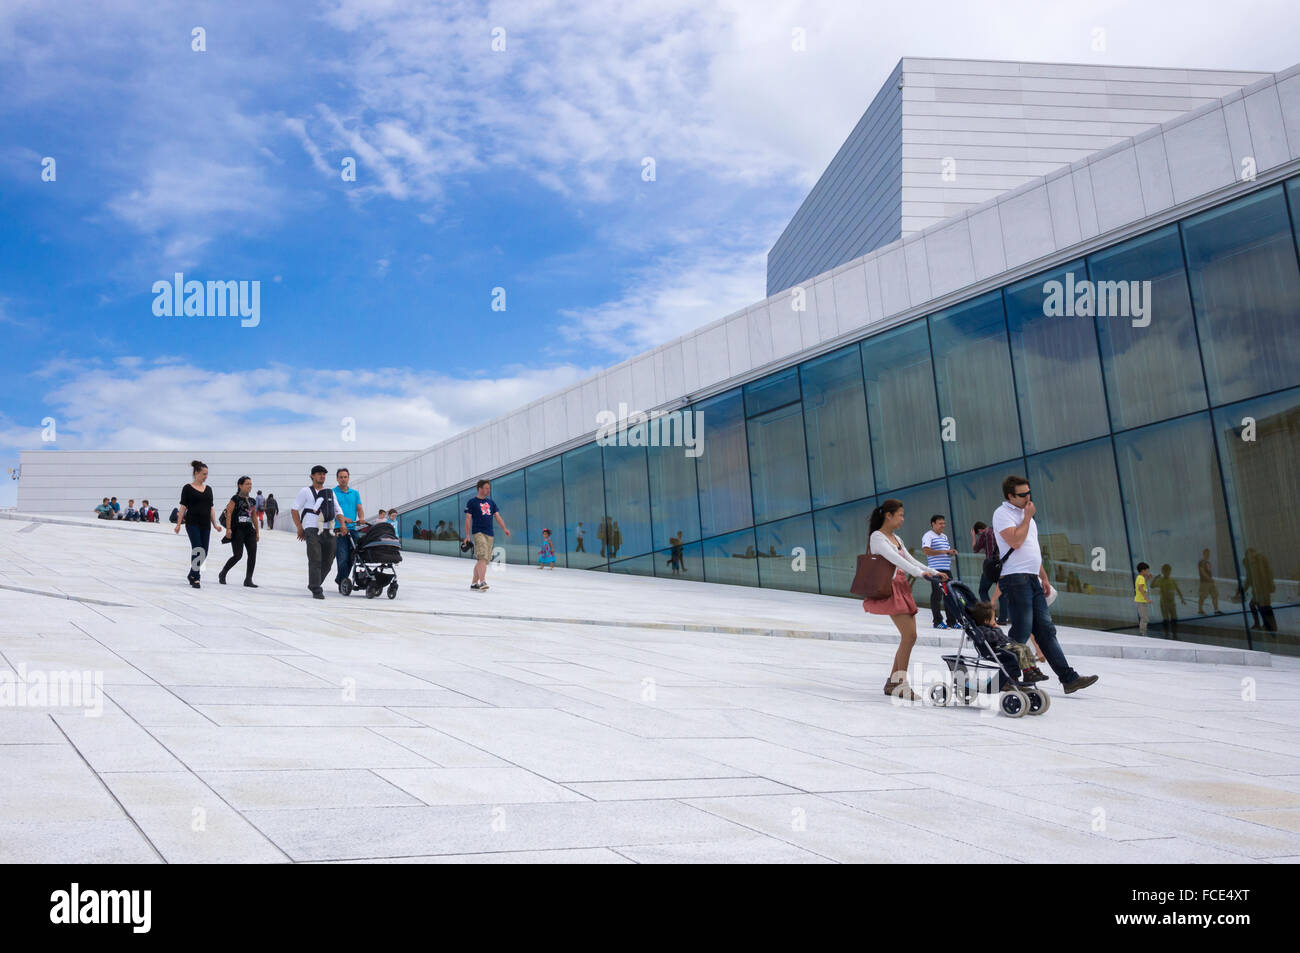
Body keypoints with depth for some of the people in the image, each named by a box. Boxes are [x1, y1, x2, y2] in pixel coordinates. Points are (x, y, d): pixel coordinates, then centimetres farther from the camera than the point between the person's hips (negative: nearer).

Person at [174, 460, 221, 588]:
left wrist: (215, 524, 9)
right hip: (192, 523, -5)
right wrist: (178, 523, -11)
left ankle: (192, 574, 24)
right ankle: (195, 578, -5)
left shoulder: (208, 489, 13)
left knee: (204, 553, 5)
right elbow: (183, 507, -4)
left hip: (205, 525, 5)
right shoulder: (188, 488, -1)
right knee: (197, 550, -12)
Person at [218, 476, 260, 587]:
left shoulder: (252, 501, 15)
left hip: (249, 530, 6)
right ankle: (222, 574, 15)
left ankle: (248, 580, 0)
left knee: (253, 554, -5)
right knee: (238, 555, -7)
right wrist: (228, 528, -17)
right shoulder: (235, 499, -4)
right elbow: (229, 513, -9)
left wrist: (257, 531, 16)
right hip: (237, 530, -6)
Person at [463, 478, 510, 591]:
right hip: (478, 533, -6)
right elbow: (468, 518, -2)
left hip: (489, 535, 6)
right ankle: (482, 582, -27)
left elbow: (497, 516, 13)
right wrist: (467, 535, -9)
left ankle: (474, 583, 17)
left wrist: (504, 529, -3)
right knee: (482, 557, -20)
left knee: (482, 560, 8)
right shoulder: (471, 502, 1)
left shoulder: (491, 502, 17)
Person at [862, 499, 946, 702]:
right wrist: (920, 572, -28)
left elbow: (909, 559, 21)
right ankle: (901, 684, -10)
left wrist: (935, 573, 10)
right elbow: (894, 558, -20)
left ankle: (892, 683, 13)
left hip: (903, 589, 9)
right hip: (890, 589, -9)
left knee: (910, 637, 5)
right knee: (909, 635, -16)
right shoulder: (877, 537, -7)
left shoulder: (896, 538, 20)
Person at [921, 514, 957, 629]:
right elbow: (925, 550, -19)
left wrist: (952, 552, 8)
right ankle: (937, 622, 0)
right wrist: (944, 551, -18)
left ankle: (952, 621, 13)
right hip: (936, 570, -8)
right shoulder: (928, 536, -5)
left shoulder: (944, 536, 22)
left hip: (947, 569, 8)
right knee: (937, 596, -5)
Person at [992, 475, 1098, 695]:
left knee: (1046, 629, 5)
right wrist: (1028, 517, -8)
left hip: (1032, 579, 8)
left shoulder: (1025, 514, 21)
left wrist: (1044, 578, 21)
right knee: (1021, 632, -9)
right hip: (1015, 579, -8)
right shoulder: (1002, 513, -6)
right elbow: (1015, 541, -20)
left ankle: (1069, 678, 2)